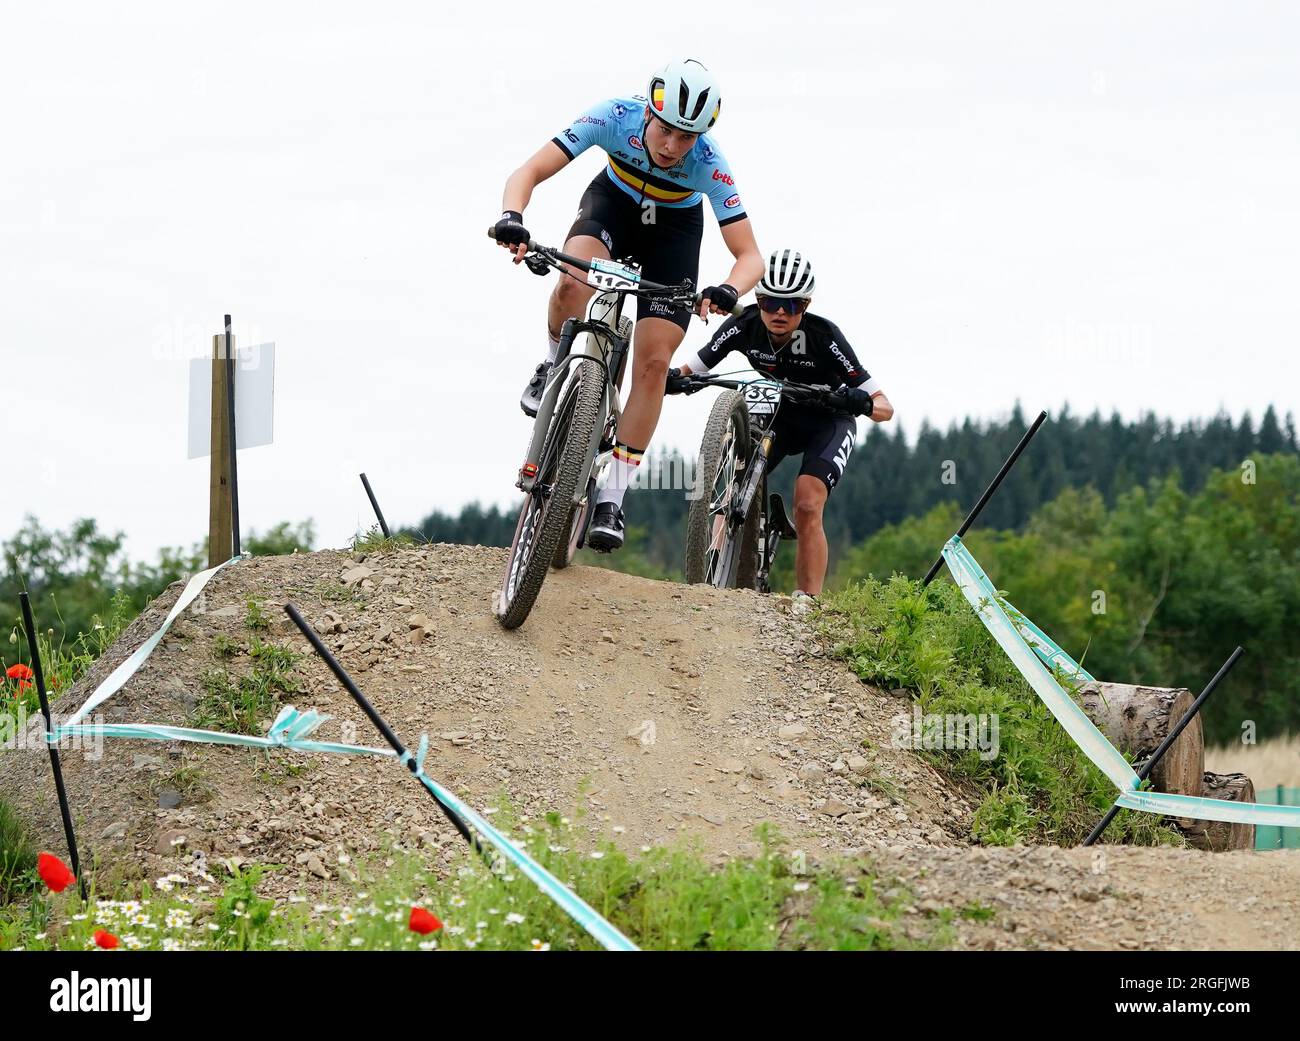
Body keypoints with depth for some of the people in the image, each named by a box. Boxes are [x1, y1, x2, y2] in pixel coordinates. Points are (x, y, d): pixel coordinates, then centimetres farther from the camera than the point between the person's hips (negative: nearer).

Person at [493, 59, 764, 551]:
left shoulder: (708, 163, -32)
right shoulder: (615, 117, -32)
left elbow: (751, 256, -29)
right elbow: (529, 172, -31)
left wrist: (727, 290, -52)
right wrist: (511, 219, -52)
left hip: (674, 229, 0)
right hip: (613, 202, 0)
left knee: (653, 361, -13)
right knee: (574, 284, -34)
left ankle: (611, 500, -5)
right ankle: (556, 370, -2)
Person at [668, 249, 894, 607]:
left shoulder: (823, 336, -29)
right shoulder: (745, 327, -20)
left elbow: (885, 407, -27)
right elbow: (689, 371, -15)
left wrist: (863, 403, -50)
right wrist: (672, 379, -39)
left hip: (828, 421, -4)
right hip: (779, 416, 4)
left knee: (807, 509, -23)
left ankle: (806, 604, -18)